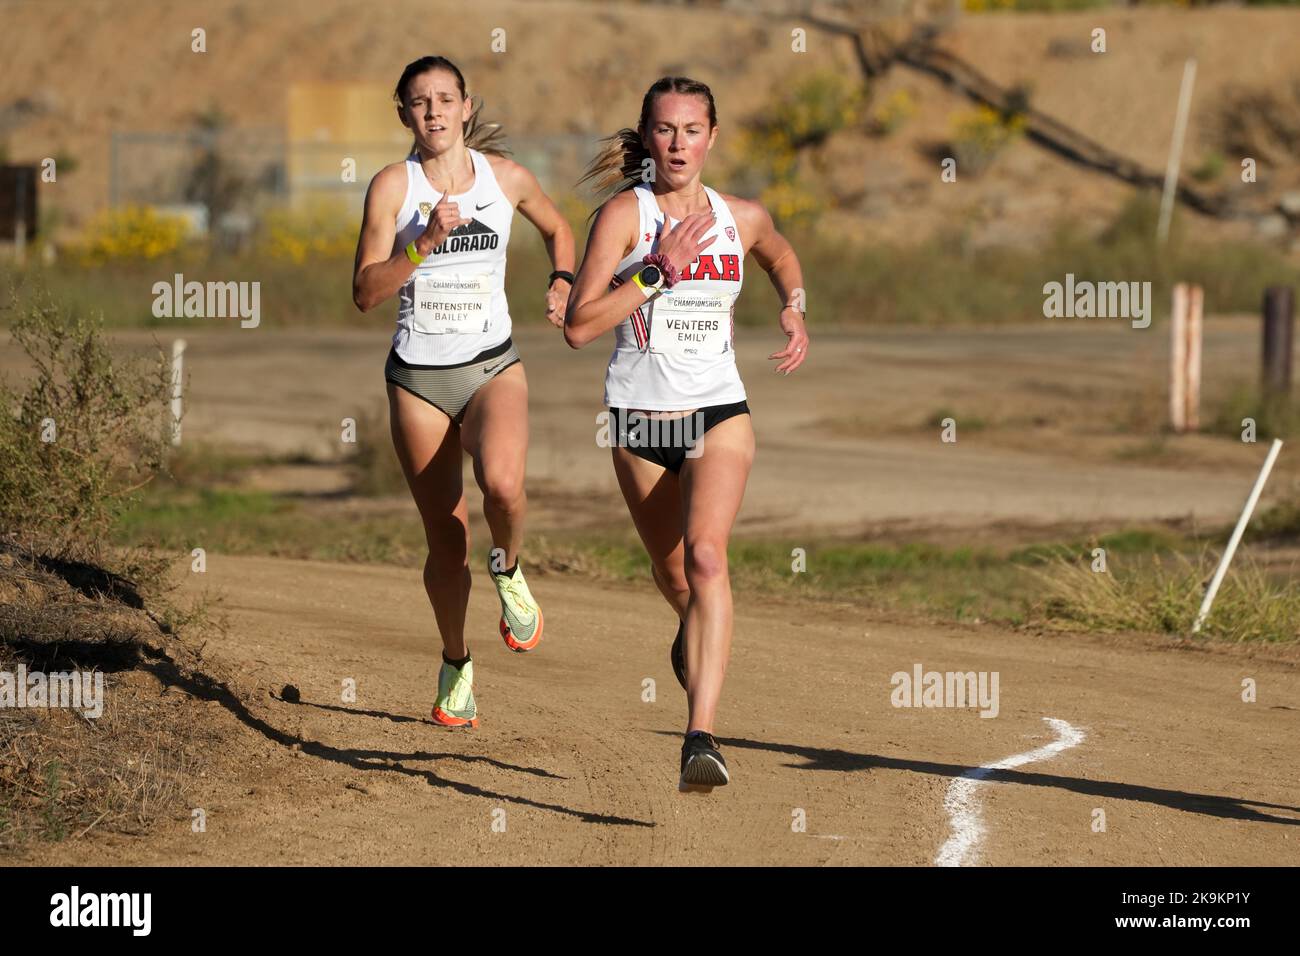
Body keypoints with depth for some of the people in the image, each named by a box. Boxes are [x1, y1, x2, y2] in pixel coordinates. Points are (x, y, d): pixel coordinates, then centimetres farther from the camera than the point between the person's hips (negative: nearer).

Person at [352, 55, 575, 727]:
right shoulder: (392, 186, -5)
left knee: (501, 483, -32)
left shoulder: (506, 178, 1)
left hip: (492, 367, 0)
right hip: (418, 376, 0)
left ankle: (508, 570, 1)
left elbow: (556, 229, 22)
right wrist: (424, 243, -22)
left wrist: (562, 282, 3)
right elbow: (365, 293, -10)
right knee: (446, 541, 2)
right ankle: (456, 665, 27)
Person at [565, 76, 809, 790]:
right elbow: (578, 325, -15)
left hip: (719, 415, 0)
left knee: (706, 553, -24)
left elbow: (781, 255, 28)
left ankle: (701, 736, -32)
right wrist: (659, 270, -20)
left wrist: (795, 312, 9)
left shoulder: (742, 218, 3)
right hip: (640, 416, 0)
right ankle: (693, 632, 55)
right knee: (671, 573, 16)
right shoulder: (624, 214, -8)